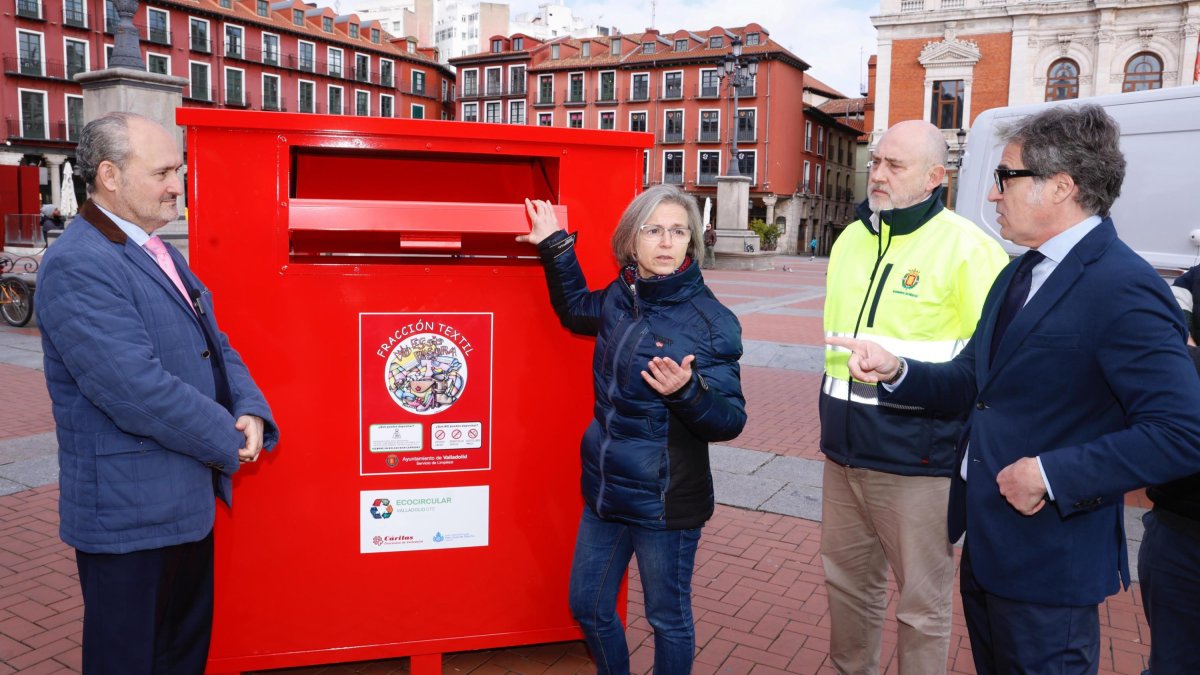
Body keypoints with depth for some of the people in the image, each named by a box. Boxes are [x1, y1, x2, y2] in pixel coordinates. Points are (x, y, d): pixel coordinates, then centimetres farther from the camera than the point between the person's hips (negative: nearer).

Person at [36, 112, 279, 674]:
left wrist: (251, 413, -6)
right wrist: (229, 441, -15)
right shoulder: (77, 266, -20)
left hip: (190, 501, 9)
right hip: (129, 510, -9)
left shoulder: (161, 254, 11)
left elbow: (215, 347, 13)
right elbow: (138, 391, -27)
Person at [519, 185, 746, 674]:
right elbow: (575, 310, 23)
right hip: (604, 489, 6)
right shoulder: (618, 299, -1)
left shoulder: (711, 321, -17)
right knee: (587, 606, 21)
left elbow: (730, 420, -17)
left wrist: (687, 391, -35)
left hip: (666, 502, -6)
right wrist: (556, 247, 11)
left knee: (668, 619, 15)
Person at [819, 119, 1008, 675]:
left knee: (922, 601, 7)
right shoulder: (852, 238, 10)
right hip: (844, 449, 7)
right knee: (847, 581, 20)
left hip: (915, 458, -7)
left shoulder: (966, 247, -12)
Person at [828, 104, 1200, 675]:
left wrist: (1053, 475, -25)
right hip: (985, 541, 8)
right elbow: (973, 383, 10)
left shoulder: (1123, 290, -20)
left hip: (1047, 560, -8)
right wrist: (894, 370, -6)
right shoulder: (1018, 274, 9)